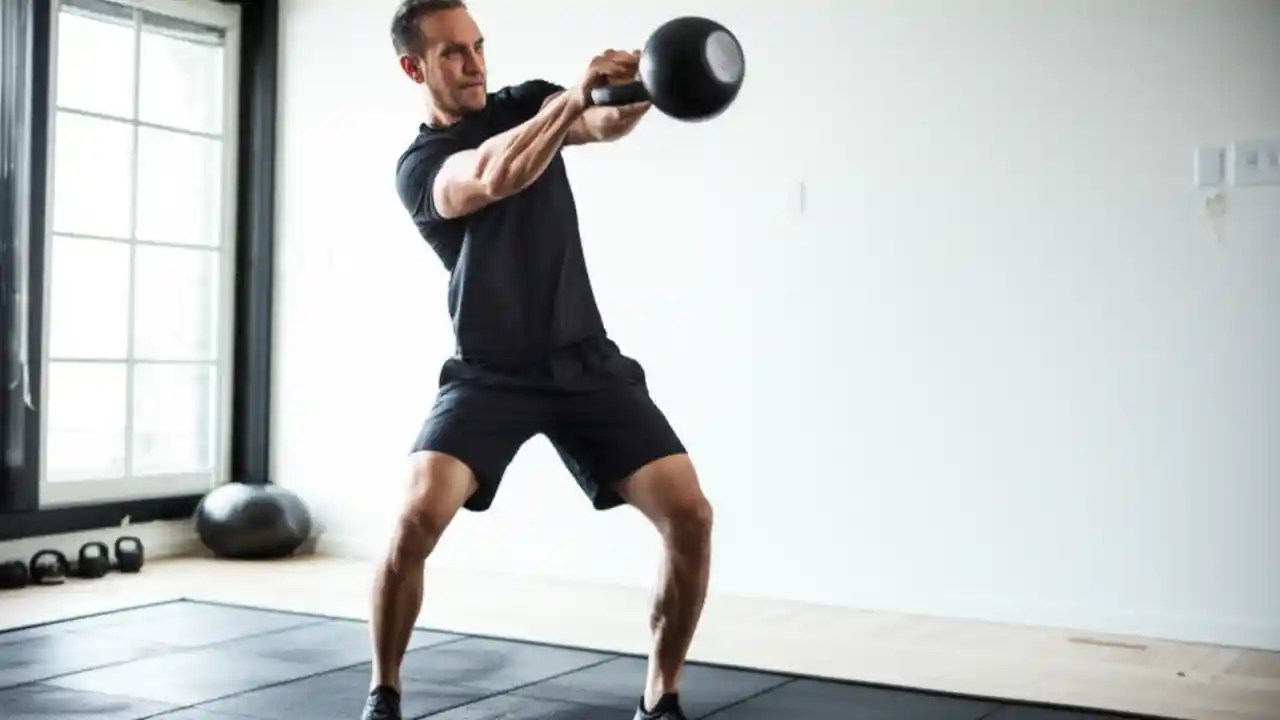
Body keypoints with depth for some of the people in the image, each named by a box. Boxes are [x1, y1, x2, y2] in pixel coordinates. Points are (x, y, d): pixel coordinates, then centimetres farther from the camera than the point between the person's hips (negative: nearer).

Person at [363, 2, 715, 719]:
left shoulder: (528, 102, 8)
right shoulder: (420, 166, -5)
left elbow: (601, 125, -16)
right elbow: (494, 178, -30)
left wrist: (634, 90, -39)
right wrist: (576, 92, -40)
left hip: (585, 362, 3)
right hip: (491, 375, -3)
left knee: (690, 515, -12)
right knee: (418, 517, -24)